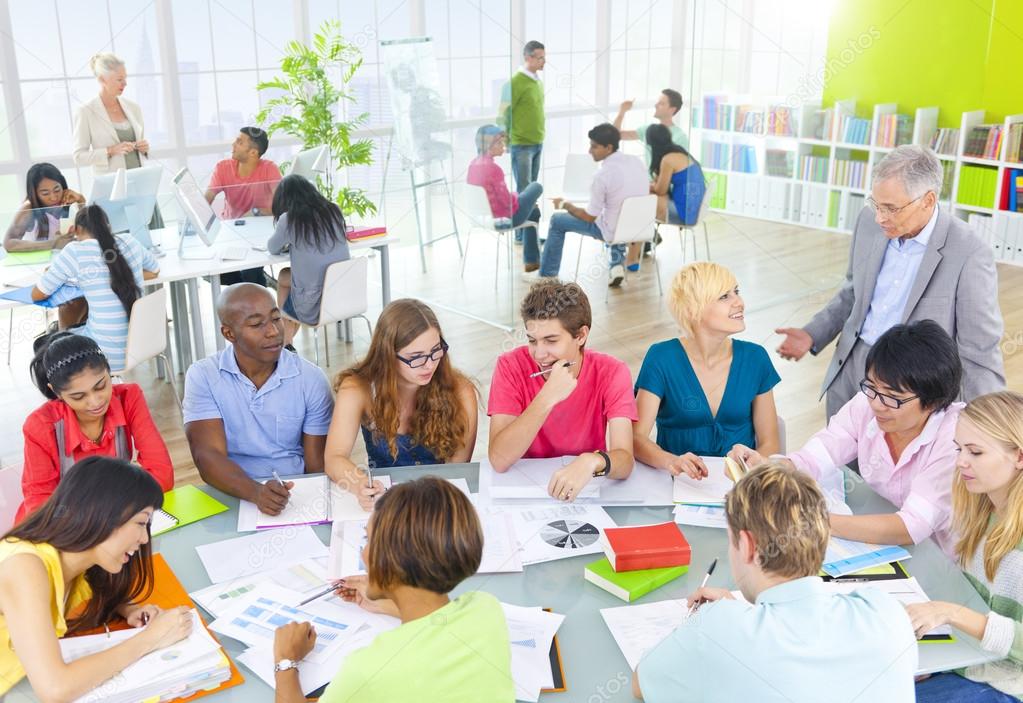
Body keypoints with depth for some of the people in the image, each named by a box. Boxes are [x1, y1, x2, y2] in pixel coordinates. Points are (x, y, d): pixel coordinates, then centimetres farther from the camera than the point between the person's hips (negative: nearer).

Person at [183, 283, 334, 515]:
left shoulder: (311, 379, -1)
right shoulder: (202, 377, -3)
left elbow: (317, 467, 1)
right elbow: (208, 456, -13)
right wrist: (255, 492, -30)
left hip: (297, 498, 0)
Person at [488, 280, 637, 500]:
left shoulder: (611, 372, -11)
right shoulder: (511, 366, -13)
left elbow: (625, 459, -21)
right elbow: (499, 461, -21)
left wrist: (592, 461, -42)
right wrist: (548, 397, -29)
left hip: (586, 487, 2)